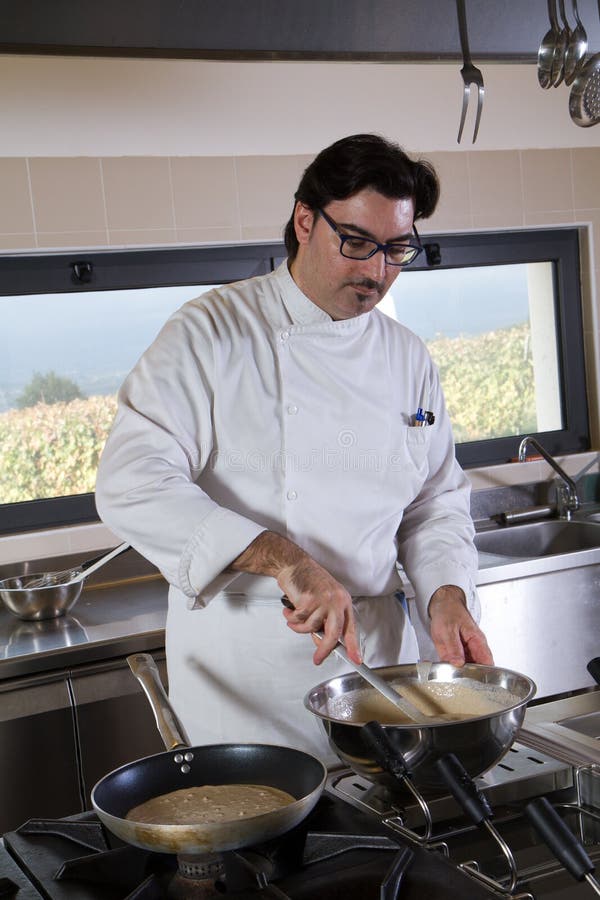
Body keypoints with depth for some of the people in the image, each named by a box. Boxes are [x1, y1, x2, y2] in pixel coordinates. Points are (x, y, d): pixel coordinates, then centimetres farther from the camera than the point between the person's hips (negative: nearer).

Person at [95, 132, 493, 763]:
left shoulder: (408, 359, 7)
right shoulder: (211, 333, -9)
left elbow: (435, 504, 12)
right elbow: (131, 483, -20)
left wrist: (447, 596, -8)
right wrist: (279, 558, -30)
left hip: (377, 646, 5)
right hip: (242, 662, -4)